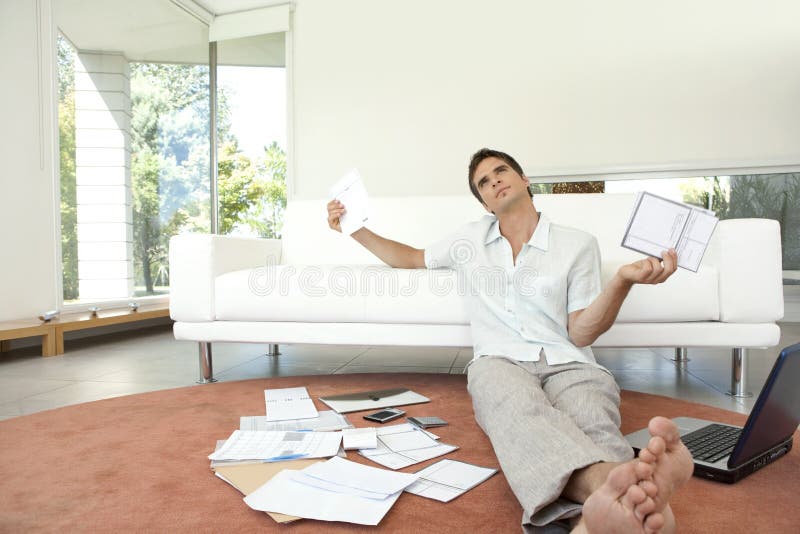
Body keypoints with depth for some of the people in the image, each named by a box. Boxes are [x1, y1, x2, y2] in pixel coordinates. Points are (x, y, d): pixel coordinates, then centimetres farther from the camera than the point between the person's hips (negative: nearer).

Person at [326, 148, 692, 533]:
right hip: (500, 362, 0)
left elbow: (580, 334, 5)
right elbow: (412, 258, 37)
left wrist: (623, 280, -12)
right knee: (520, 407, -40)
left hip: (568, 365, 1)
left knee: (591, 421, -38)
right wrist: (354, 229, 29)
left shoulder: (579, 245, 13)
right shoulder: (468, 239, 21)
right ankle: (609, 485, -68)